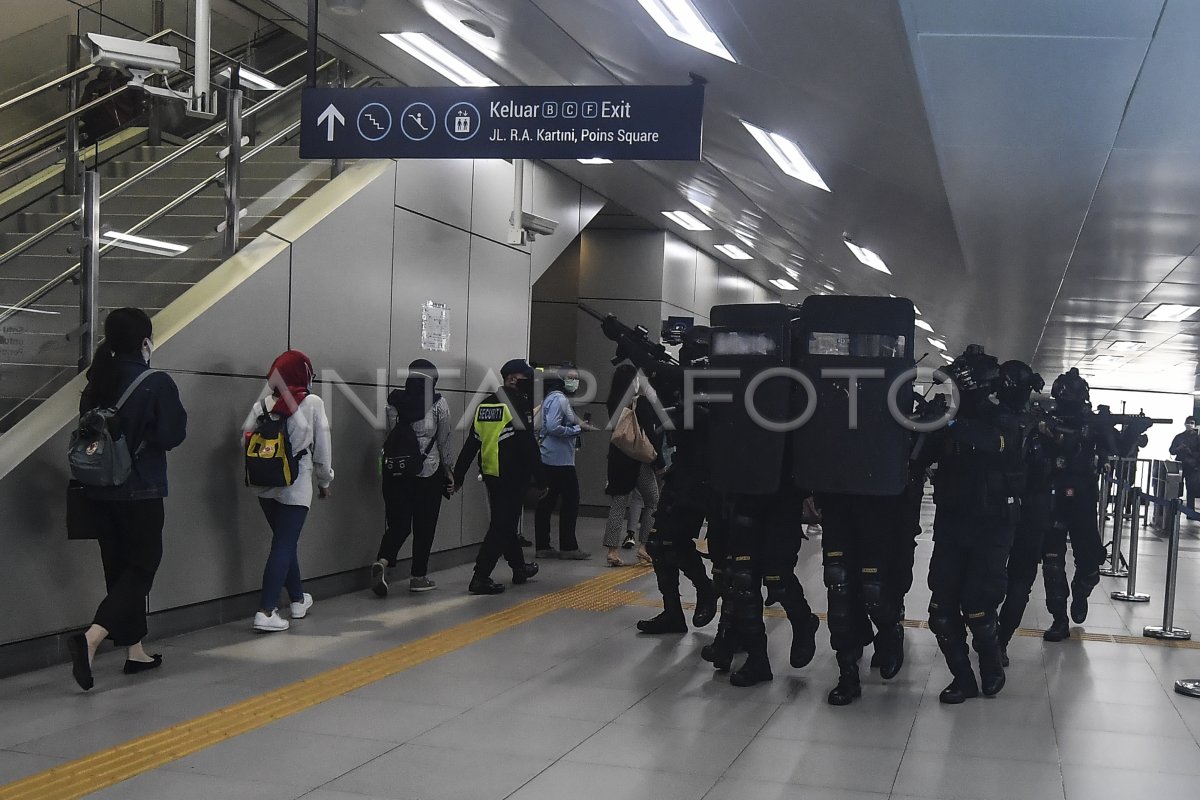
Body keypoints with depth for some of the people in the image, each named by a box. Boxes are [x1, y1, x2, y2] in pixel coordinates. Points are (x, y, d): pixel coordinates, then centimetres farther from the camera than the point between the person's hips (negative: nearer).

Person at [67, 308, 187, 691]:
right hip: (141, 491, -6)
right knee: (141, 567, 1)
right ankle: (90, 638, -18)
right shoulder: (157, 384, -14)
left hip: (101, 490, 6)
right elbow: (172, 435, -14)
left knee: (119, 567, 13)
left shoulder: (98, 383, 5)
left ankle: (135, 651, 21)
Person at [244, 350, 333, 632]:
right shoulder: (313, 403, -6)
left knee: (286, 542, 19)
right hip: (296, 487, -5)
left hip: (267, 486, 5)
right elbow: (322, 447, -3)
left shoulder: (263, 405, 2)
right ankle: (266, 611, -12)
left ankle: (298, 599, 33)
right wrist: (325, 480, 10)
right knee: (284, 545, -3)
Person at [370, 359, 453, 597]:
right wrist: (448, 470, 13)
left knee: (398, 524, 10)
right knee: (424, 526, 9)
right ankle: (418, 576, 15)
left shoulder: (394, 402, 2)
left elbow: (389, 435, 6)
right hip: (429, 472, -3)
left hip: (396, 472, 3)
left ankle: (382, 562, -14)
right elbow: (444, 441, 1)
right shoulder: (438, 403, -5)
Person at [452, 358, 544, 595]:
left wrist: (458, 476, 16)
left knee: (505, 522, 20)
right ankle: (481, 577, -9)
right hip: (513, 477, -8)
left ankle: (519, 568, 36)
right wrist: (541, 481, -11)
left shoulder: (484, 406, 9)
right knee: (502, 527, -4)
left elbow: (470, 445, 11)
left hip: (491, 476, 8)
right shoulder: (518, 405, -13)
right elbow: (529, 447, -16)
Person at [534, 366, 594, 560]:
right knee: (571, 500, -4)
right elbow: (553, 428, -22)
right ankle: (568, 547, -2)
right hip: (560, 460, -10)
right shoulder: (559, 399, -13)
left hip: (547, 459, 10)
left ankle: (543, 547, 12)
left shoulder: (553, 398, 19)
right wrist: (577, 429, -13)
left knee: (546, 502, 9)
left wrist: (580, 425, 11)